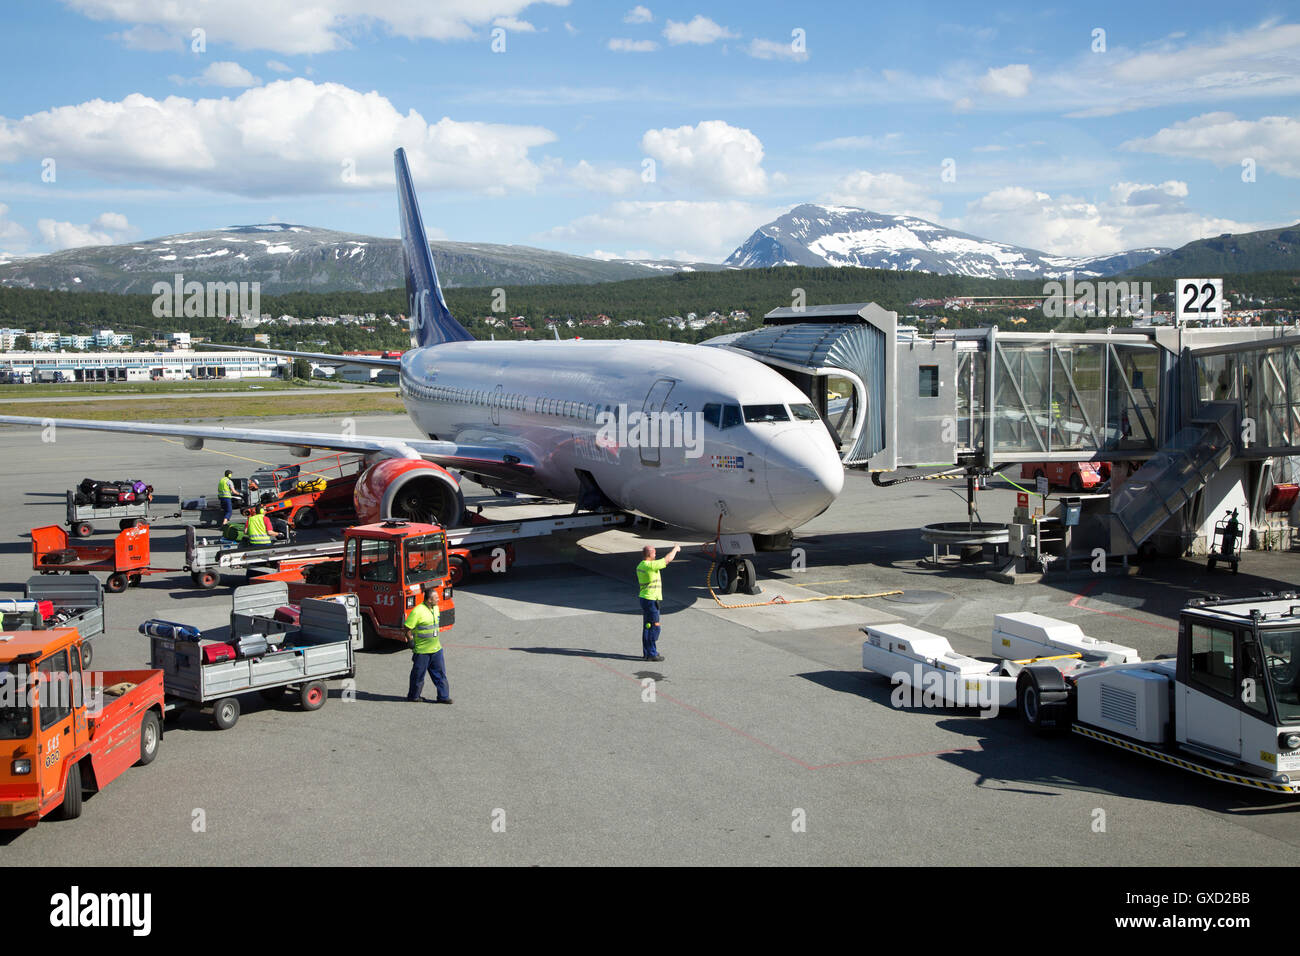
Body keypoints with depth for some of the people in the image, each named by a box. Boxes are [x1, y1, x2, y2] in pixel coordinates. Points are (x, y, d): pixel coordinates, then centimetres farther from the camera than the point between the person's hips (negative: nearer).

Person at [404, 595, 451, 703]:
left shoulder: (435, 608, 6)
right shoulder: (417, 611, -20)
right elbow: (407, 628, -15)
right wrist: (412, 643, -12)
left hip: (436, 649, 7)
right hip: (422, 650, -7)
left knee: (440, 673, 8)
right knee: (418, 675, 7)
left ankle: (443, 696, 15)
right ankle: (413, 696, 23)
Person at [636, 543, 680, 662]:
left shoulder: (640, 566, 8)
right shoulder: (650, 565, -19)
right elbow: (668, 559, -12)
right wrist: (675, 549, 2)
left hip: (644, 598, 10)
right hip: (651, 600, -10)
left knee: (647, 627, 15)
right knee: (654, 627, -4)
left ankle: (647, 653, 22)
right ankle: (651, 654, -1)